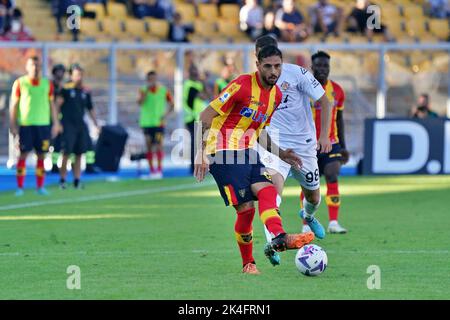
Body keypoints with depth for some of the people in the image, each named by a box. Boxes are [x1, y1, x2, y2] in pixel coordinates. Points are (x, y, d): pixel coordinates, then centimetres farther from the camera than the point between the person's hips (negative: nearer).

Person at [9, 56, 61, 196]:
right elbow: (14, 105, 2)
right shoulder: (20, 83, 1)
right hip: (25, 124, -3)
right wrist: (13, 124, -3)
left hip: (43, 124, 3)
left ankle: (40, 186, 8)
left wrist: (56, 123, 10)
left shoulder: (47, 84, 9)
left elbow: (51, 105, 14)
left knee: (41, 154, 1)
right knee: (24, 153, -4)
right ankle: (20, 187, -1)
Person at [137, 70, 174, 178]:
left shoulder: (163, 90, 2)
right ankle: (151, 169, 10)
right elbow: (140, 102, -15)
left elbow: (172, 104, 9)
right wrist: (147, 89, -19)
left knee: (159, 145, -12)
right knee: (149, 147, 4)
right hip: (146, 123, 1)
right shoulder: (143, 90, 2)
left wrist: (165, 114, -5)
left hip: (159, 122, -1)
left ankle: (159, 169, -11)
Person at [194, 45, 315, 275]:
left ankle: (279, 238, -39)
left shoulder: (276, 94, 10)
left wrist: (280, 154, 12)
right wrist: (201, 152, -22)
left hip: (247, 151, 6)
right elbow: (206, 116, -14)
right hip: (223, 152, -6)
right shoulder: (242, 85, -15)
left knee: (267, 190, -21)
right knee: (246, 208, -13)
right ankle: (248, 263, -7)